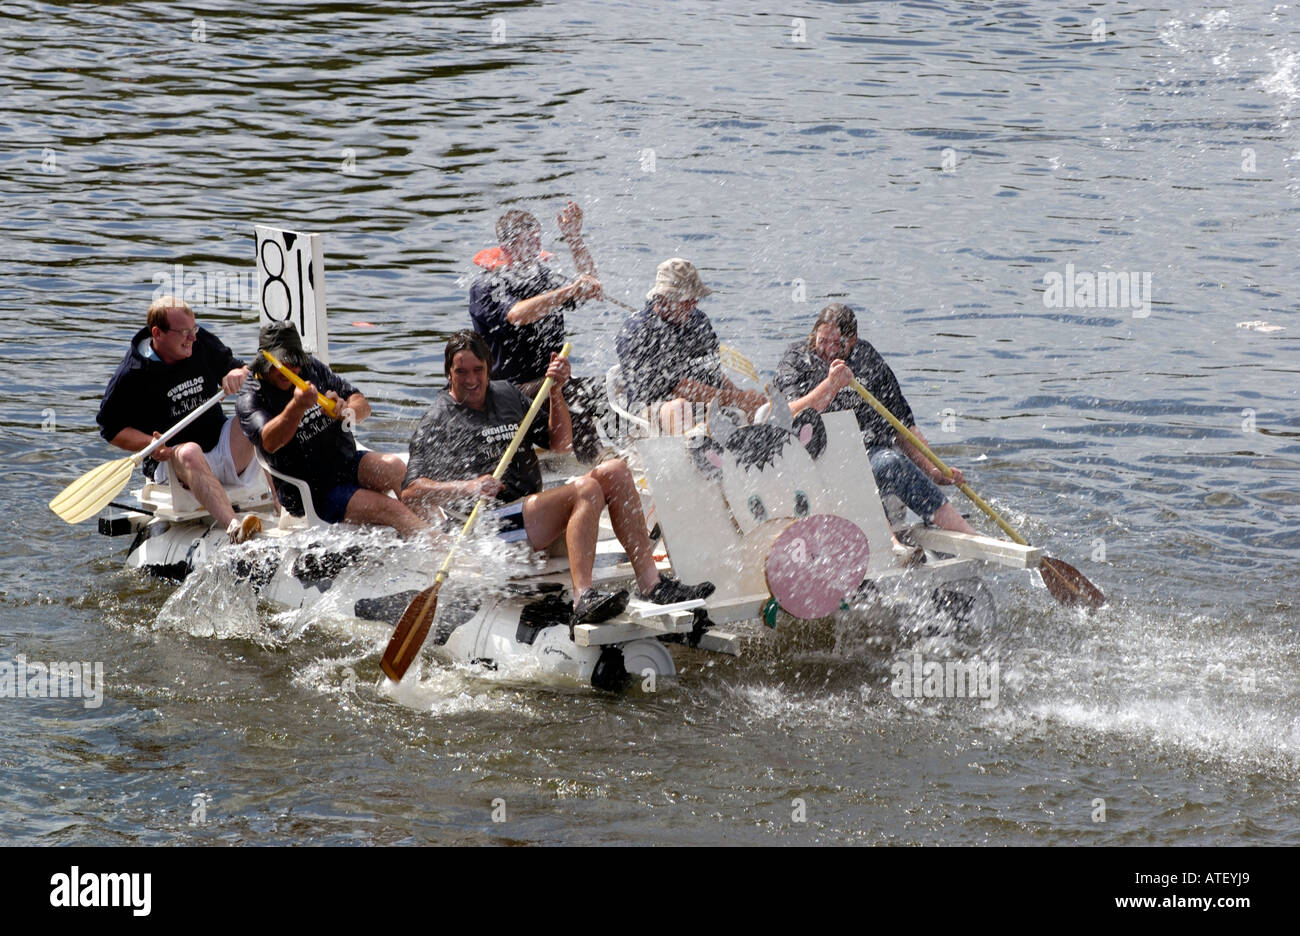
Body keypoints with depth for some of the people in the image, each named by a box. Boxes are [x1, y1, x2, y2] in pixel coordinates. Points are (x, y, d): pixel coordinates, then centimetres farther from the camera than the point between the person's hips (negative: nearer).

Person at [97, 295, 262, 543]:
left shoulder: (202, 342, 5)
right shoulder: (132, 373, -6)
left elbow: (237, 366, 18)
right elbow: (110, 427, 0)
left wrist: (238, 374, -9)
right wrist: (149, 444, -18)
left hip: (224, 449, 5)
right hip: (169, 460, -5)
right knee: (189, 452, -40)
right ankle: (233, 526, -65)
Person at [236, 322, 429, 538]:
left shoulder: (313, 369, 8)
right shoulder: (250, 400, -8)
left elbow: (363, 405, 7)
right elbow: (269, 443, -28)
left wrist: (347, 411, -18)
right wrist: (297, 407, -45)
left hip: (346, 464, 5)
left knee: (393, 468, -27)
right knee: (389, 509, -25)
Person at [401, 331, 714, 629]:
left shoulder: (507, 394, 21)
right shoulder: (437, 423, 2)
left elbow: (559, 443, 20)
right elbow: (410, 492, -8)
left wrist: (556, 392, 5)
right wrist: (467, 488, -22)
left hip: (534, 510, 7)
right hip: (490, 525, -7)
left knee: (614, 470, -12)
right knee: (586, 490, -29)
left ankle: (651, 582, -20)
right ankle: (583, 599, -46)